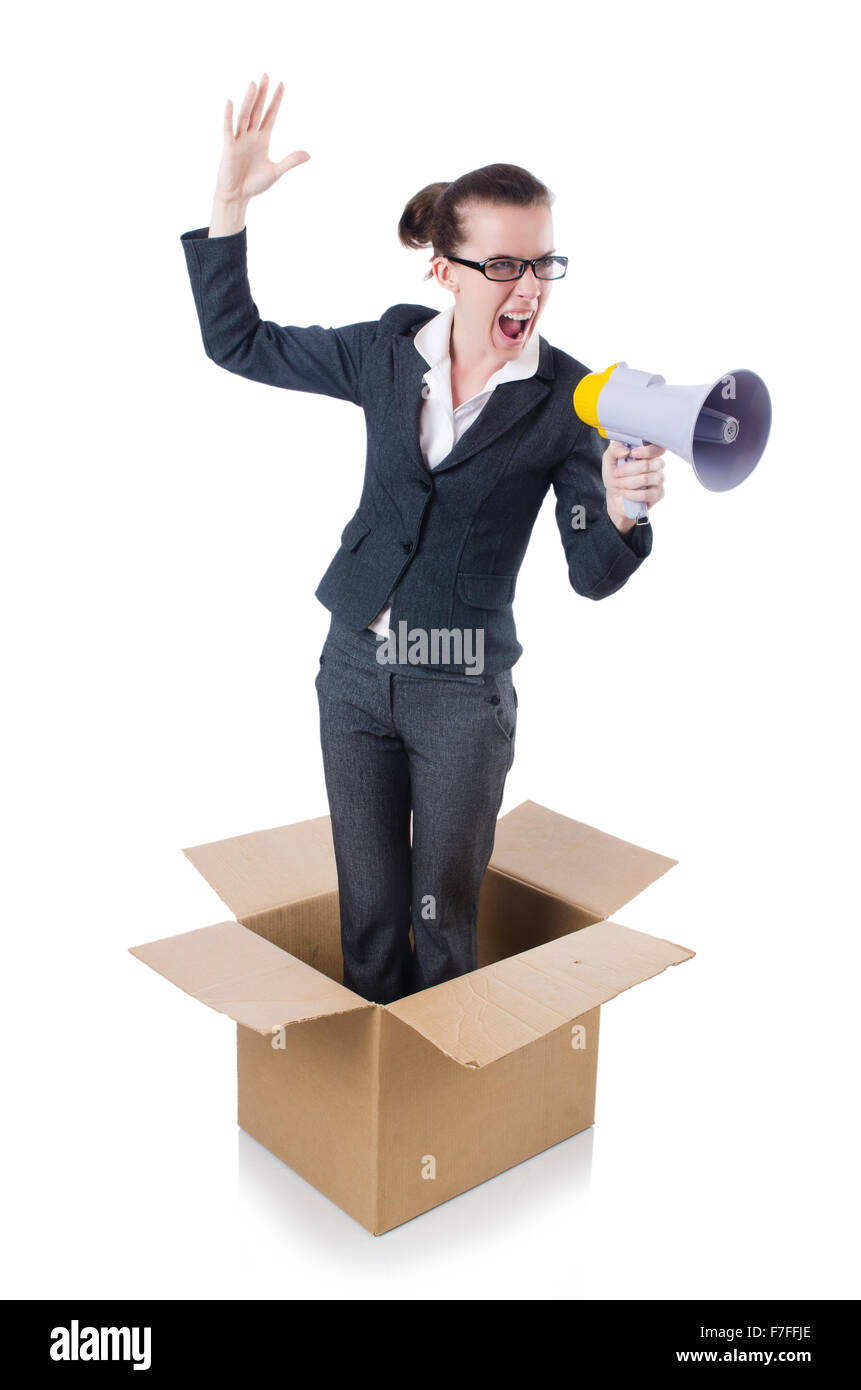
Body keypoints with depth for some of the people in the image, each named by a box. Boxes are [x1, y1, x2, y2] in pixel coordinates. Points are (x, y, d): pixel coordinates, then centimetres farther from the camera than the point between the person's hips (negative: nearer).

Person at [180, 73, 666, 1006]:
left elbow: (591, 576, -10)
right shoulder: (388, 352, -2)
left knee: (443, 915, 12)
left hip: (464, 690, -3)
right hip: (356, 668, 3)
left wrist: (618, 513, -32)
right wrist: (230, 202, -4)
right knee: (368, 909, 16)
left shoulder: (567, 396, -9)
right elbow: (235, 342, 7)